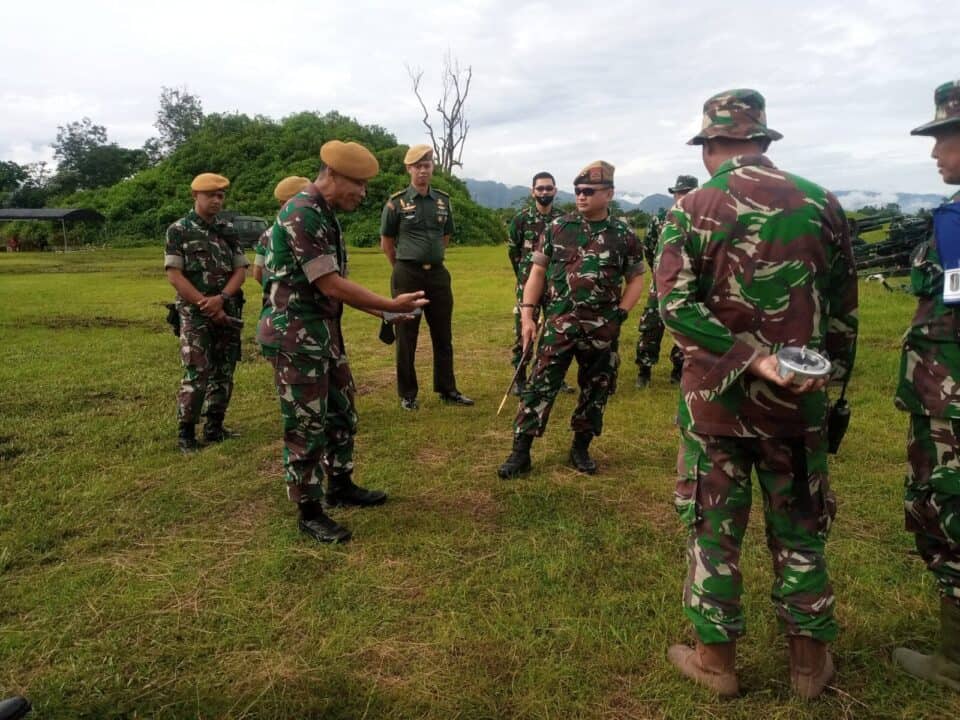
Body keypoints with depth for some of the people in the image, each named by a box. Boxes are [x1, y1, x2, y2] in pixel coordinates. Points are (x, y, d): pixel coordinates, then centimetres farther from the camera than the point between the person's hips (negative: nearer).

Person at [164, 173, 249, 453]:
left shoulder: (228, 230, 10)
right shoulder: (178, 230, -3)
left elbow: (240, 270, 5)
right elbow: (174, 275, -9)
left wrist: (221, 299, -13)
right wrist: (208, 307, -15)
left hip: (227, 312, 5)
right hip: (195, 314, -5)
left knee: (224, 373, 8)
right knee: (197, 375, -9)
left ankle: (214, 428, 20)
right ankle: (185, 432, 4)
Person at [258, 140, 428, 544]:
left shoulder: (325, 215, 12)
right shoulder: (302, 214, -19)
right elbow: (330, 285, -22)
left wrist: (382, 311, 9)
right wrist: (391, 306, -17)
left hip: (325, 333, 10)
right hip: (296, 338, -10)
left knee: (342, 413, 19)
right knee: (307, 426, 0)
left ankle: (340, 487, 35)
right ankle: (309, 513, 14)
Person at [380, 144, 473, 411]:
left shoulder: (443, 201, 7)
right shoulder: (396, 202, -5)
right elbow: (386, 242, 2)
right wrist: (404, 268, 9)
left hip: (438, 273, 4)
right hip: (407, 276, -4)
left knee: (443, 335, 9)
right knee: (406, 337, 4)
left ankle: (447, 390, 20)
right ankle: (407, 394, 14)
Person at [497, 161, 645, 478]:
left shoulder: (623, 235, 2)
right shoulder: (557, 228, 3)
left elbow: (637, 278, 9)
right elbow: (538, 272, 4)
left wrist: (620, 314, -3)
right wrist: (527, 315, -4)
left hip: (602, 329, 1)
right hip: (558, 324, -1)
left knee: (595, 389, 10)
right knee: (540, 385, -4)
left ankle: (581, 447, 28)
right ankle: (520, 452, 2)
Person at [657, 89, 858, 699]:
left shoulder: (692, 209, -6)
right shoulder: (822, 204, 2)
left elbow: (677, 306, -18)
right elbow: (844, 310, 6)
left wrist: (752, 359, -18)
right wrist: (834, 381, 15)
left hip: (716, 396, -2)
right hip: (799, 399, 3)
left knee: (714, 527, 10)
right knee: (799, 529, 16)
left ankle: (716, 658, 22)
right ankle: (810, 661, 29)